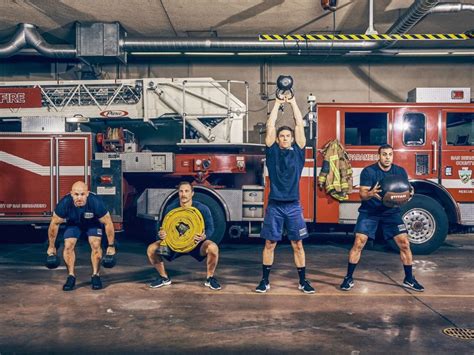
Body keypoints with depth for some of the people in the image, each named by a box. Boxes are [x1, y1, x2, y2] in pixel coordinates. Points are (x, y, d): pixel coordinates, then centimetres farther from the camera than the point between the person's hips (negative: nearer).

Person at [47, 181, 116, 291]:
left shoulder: (96, 202, -39)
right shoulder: (64, 203, -34)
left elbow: (108, 223, -25)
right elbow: (54, 223, -17)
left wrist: (111, 246, -18)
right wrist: (51, 246, -8)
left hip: (93, 222, -1)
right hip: (73, 223, 1)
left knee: (96, 245, -20)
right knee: (68, 246, -16)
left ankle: (95, 276, -1)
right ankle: (71, 276, 2)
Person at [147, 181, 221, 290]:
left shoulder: (202, 208, -12)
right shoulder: (171, 208, -6)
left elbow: (210, 228, -11)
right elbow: (164, 227, 0)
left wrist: (204, 236, -34)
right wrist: (162, 234, -26)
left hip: (196, 243, -2)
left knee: (213, 248, -34)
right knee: (151, 249, -16)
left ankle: (210, 278, -7)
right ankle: (164, 278, 8)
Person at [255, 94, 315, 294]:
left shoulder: (298, 151, 7)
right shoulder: (272, 151, 5)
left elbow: (300, 126, 5)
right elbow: (270, 126, 2)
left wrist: (293, 103, 10)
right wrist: (277, 103, 9)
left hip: (293, 205, 1)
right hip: (274, 205, -1)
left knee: (297, 244, 7)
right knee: (270, 244, 5)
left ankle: (303, 281, 17)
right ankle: (265, 280, 15)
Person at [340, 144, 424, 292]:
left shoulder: (400, 171, -3)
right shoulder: (368, 171, -13)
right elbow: (362, 195, -18)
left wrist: (408, 193, -27)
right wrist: (371, 193, -41)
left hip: (392, 211, 3)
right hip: (369, 212, -3)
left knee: (404, 243, -4)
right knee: (359, 242, -12)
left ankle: (409, 279, 14)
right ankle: (349, 278, 1)